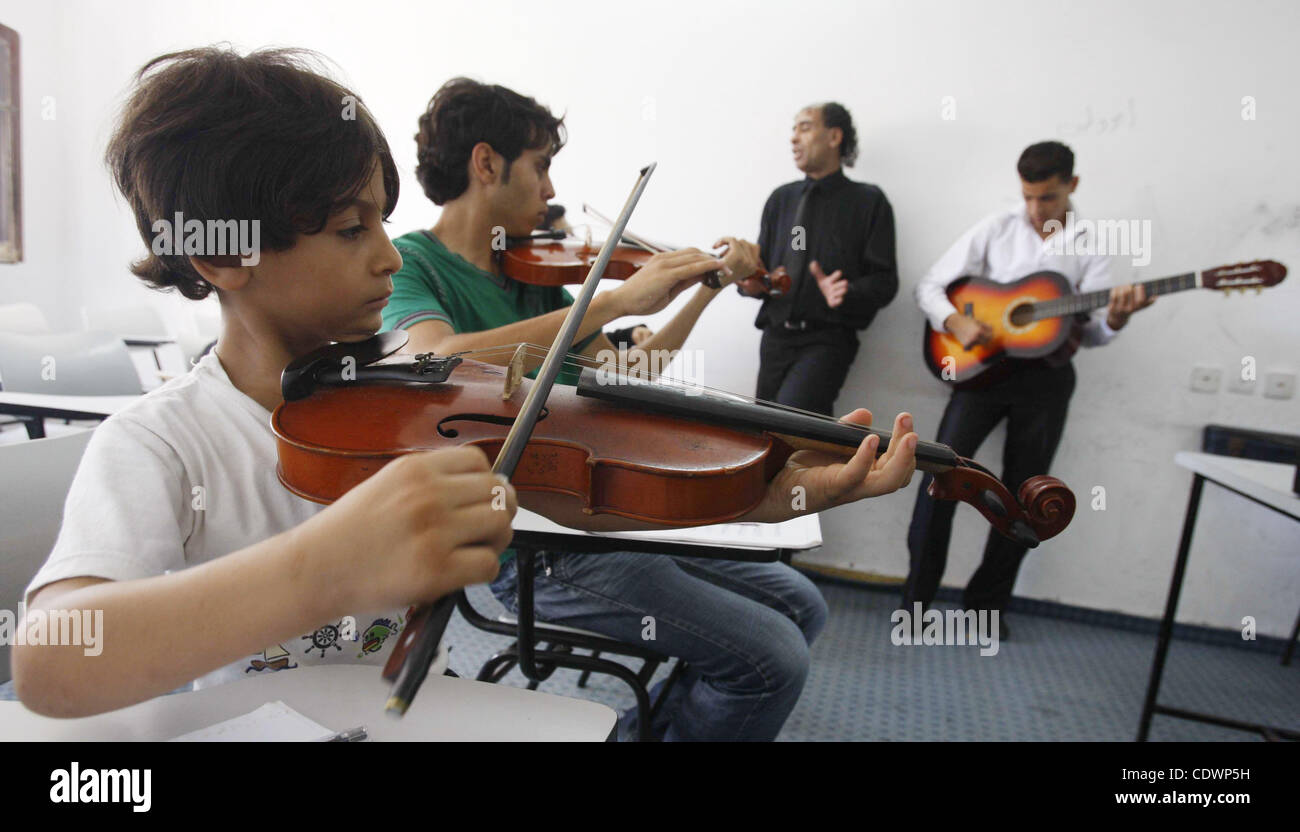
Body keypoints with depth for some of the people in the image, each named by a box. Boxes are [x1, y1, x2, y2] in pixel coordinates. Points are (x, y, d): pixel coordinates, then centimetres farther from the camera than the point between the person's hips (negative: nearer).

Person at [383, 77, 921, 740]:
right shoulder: (408, 262, -7)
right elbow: (441, 361, -30)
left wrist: (709, 288, 14)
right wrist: (615, 300, -30)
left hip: (595, 505, 8)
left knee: (799, 605, 10)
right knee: (771, 657, -16)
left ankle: (651, 726, 22)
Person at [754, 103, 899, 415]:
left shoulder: (868, 201, 0)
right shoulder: (781, 199, 13)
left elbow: (884, 282, -4)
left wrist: (844, 293, -23)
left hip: (826, 341, -5)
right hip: (776, 337, 5)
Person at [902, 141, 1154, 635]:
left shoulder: (1090, 248, 7)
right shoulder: (997, 229, 5)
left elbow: (1090, 333, 3)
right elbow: (930, 286, 2)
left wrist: (1115, 319, -20)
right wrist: (955, 321, -16)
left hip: (1046, 374, 2)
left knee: (1023, 494, 5)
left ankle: (988, 602, 20)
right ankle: (917, 595, -5)